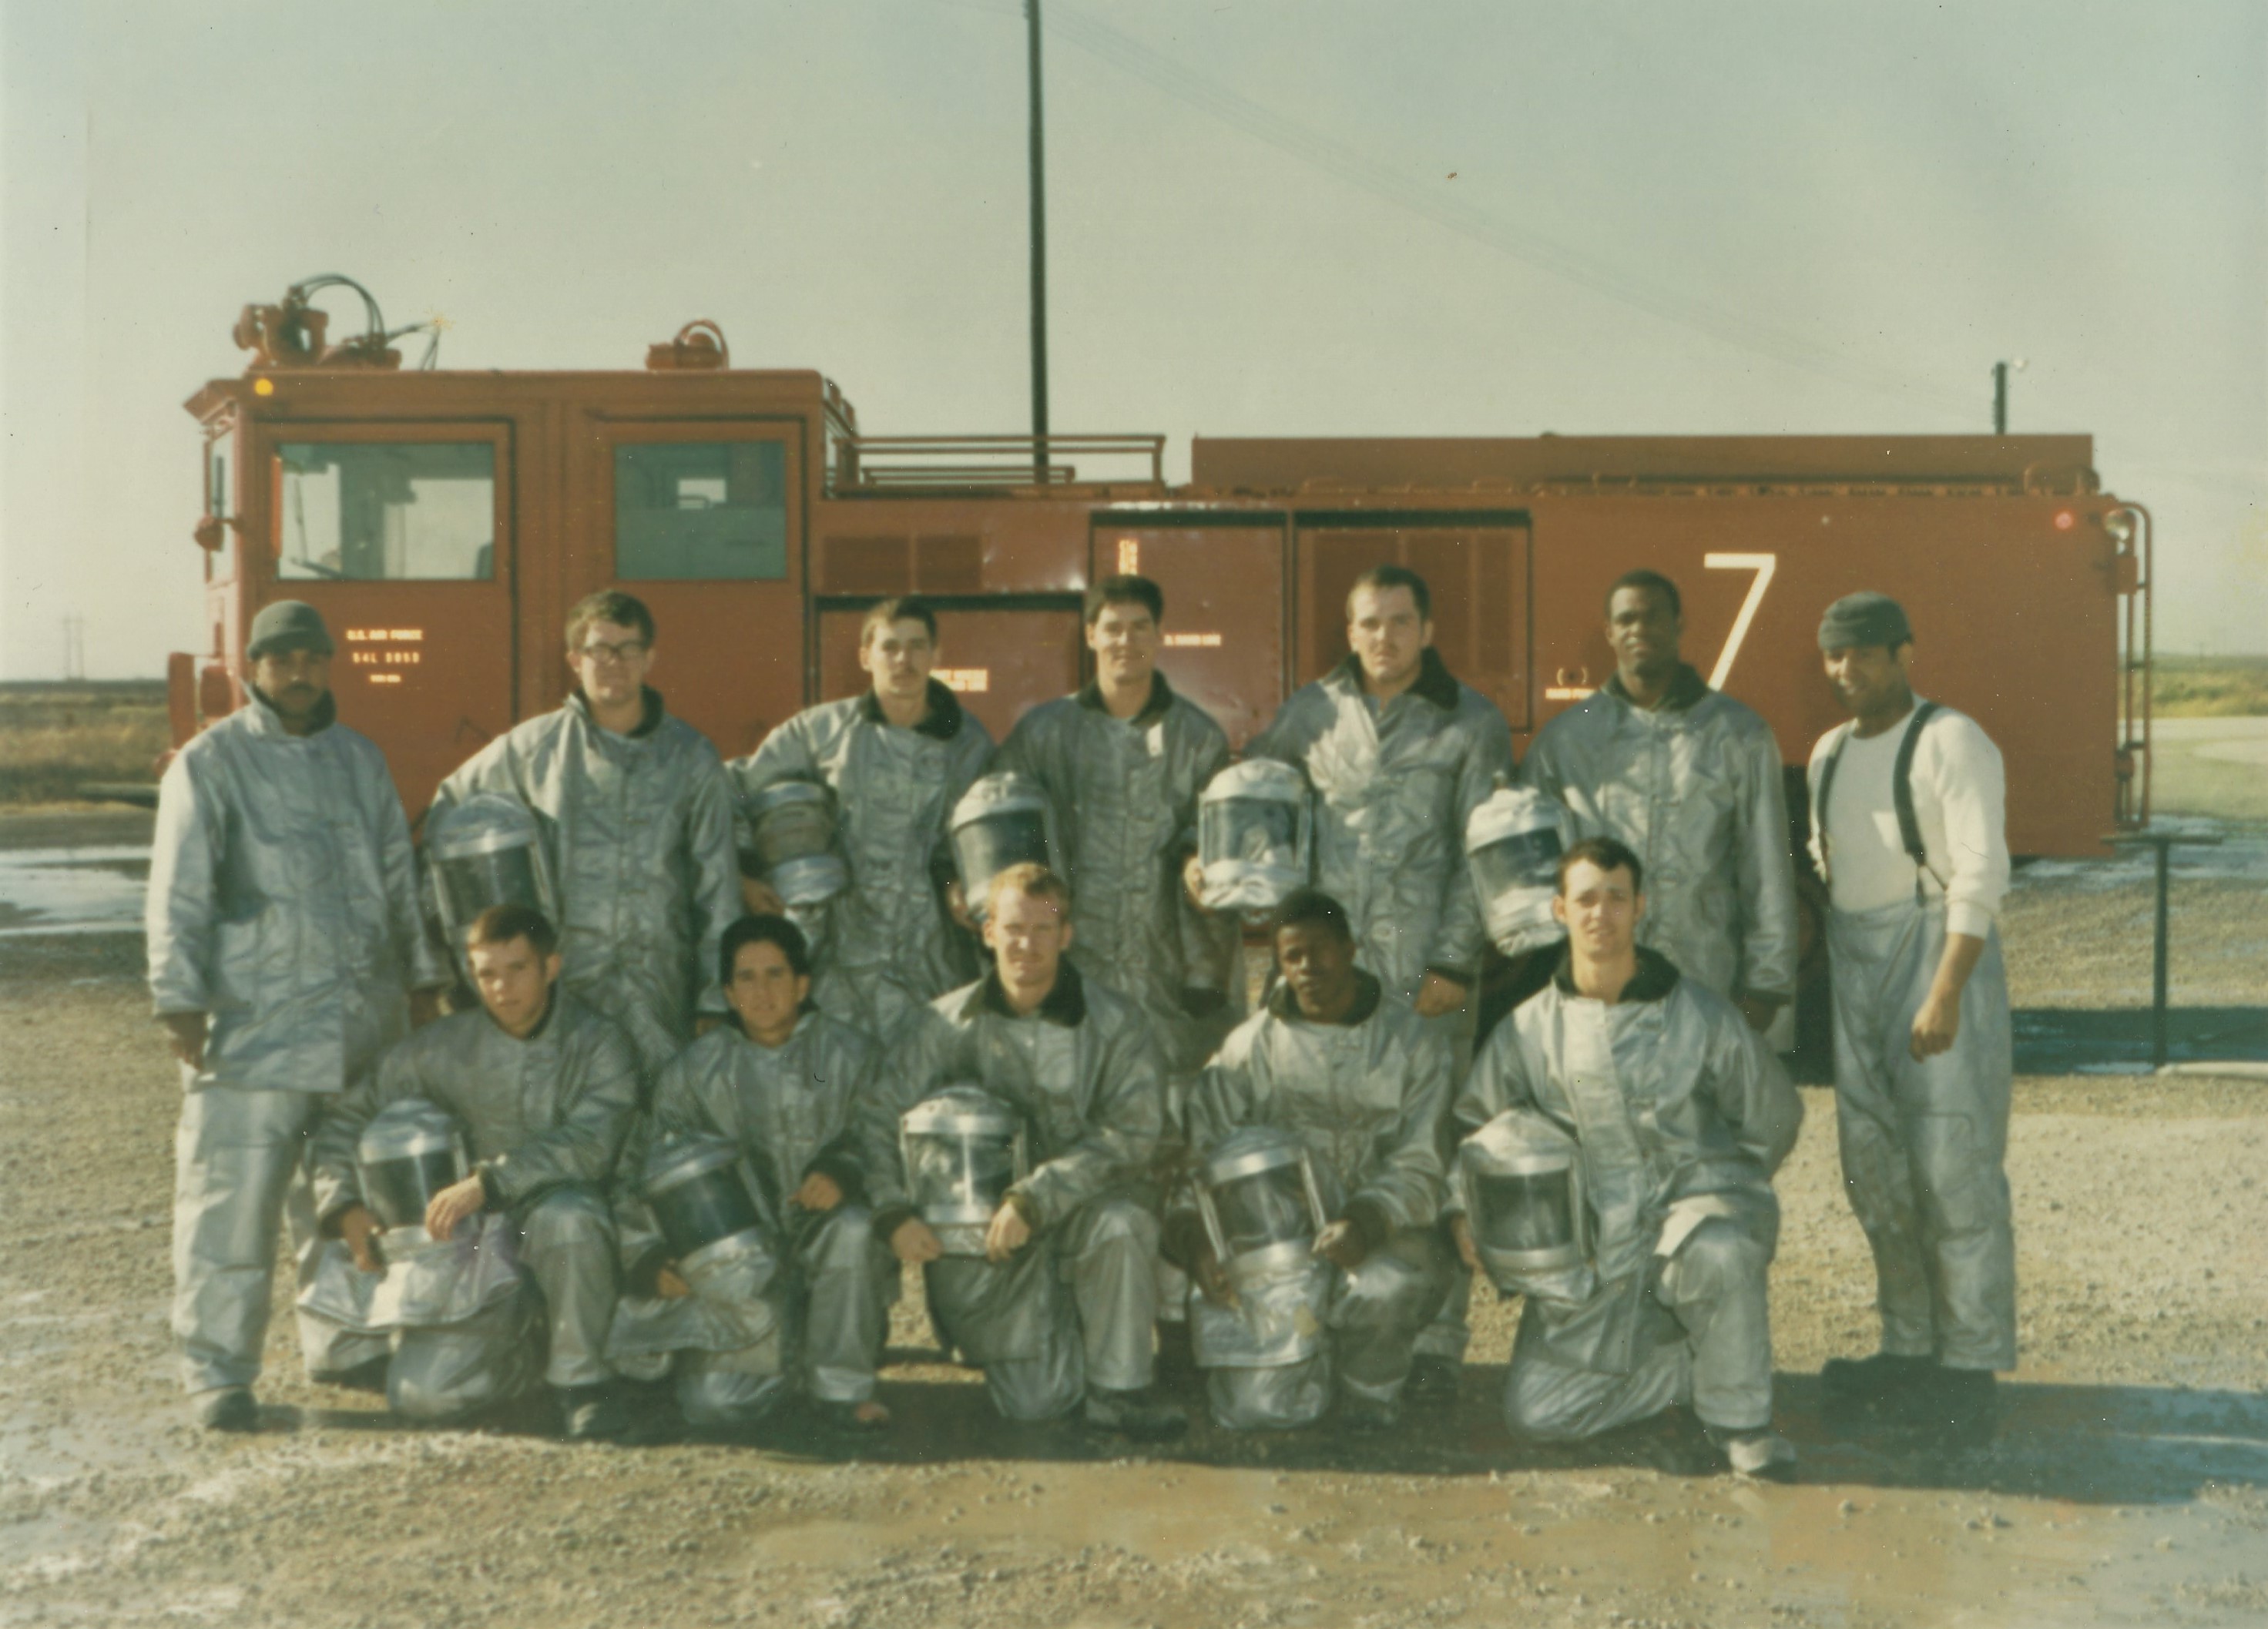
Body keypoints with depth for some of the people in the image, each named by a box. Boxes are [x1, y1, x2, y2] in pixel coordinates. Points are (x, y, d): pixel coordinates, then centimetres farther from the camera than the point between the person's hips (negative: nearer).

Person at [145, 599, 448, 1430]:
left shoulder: (360, 757, 14)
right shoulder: (209, 763, -2)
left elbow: (400, 875, 19)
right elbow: (178, 894, -6)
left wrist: (423, 977, 18)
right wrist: (180, 1002, -12)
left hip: (364, 1021, 5)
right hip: (255, 1023, -5)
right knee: (232, 1194, -6)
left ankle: (344, 1344, 27)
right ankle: (218, 1371, 4)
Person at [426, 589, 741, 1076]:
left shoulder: (690, 757, 6)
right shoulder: (535, 745, 7)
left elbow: (718, 890, 7)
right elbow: (450, 805, 23)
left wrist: (715, 1004, 3)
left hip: (657, 993, 0)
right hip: (557, 983, 0)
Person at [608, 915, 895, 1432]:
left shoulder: (849, 1054, 3)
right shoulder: (695, 1070, 4)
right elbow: (641, 1167, 7)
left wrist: (844, 1172, -21)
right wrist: (647, 1257, -4)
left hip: (822, 1250, 0)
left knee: (852, 1228, -36)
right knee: (711, 1402, -20)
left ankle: (844, 1385, -13)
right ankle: (786, 1351, 16)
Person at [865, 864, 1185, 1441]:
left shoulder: (1115, 1023, -6)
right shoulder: (947, 1023, -1)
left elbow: (1130, 1133, -16)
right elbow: (878, 1116, -2)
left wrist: (1033, 1200, -25)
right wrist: (894, 1213, -17)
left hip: (1086, 1205, 0)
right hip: (983, 1222, 1)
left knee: (1121, 1225, -36)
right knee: (1033, 1401, -12)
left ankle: (1118, 1387, -13)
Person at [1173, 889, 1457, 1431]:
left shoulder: (1412, 1042, 3)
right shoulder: (1252, 1046, 6)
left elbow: (1420, 1167, -3)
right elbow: (1199, 1154, 2)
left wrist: (1367, 1220, -23)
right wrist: (1195, 1239, -17)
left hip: (1383, 1238, -1)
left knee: (1387, 1287, -37)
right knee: (1257, 1406, -17)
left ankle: (1372, 1387, -1)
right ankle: (1313, 1356, 21)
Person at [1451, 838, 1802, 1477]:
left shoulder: (1700, 1014, -1)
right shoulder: (1529, 1029, 2)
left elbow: (1775, 1119, 11)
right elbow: (1471, 1124, 14)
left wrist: (1705, 1195, 6)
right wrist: (1463, 1206, -2)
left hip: (1694, 1197, -2)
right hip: (1590, 1252, 3)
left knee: (1716, 1254, -40)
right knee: (1534, 1411, -8)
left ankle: (1739, 1415, -11)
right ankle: (1704, 1364, 11)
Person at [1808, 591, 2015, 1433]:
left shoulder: (1951, 743, -9)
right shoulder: (1831, 752, 14)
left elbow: (1981, 874, -16)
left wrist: (1947, 994, -23)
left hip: (1938, 953, -8)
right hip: (1856, 966, 8)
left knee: (1955, 1166, -5)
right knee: (1875, 1167, 10)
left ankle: (1968, 1373, 2)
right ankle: (1909, 1350, 22)